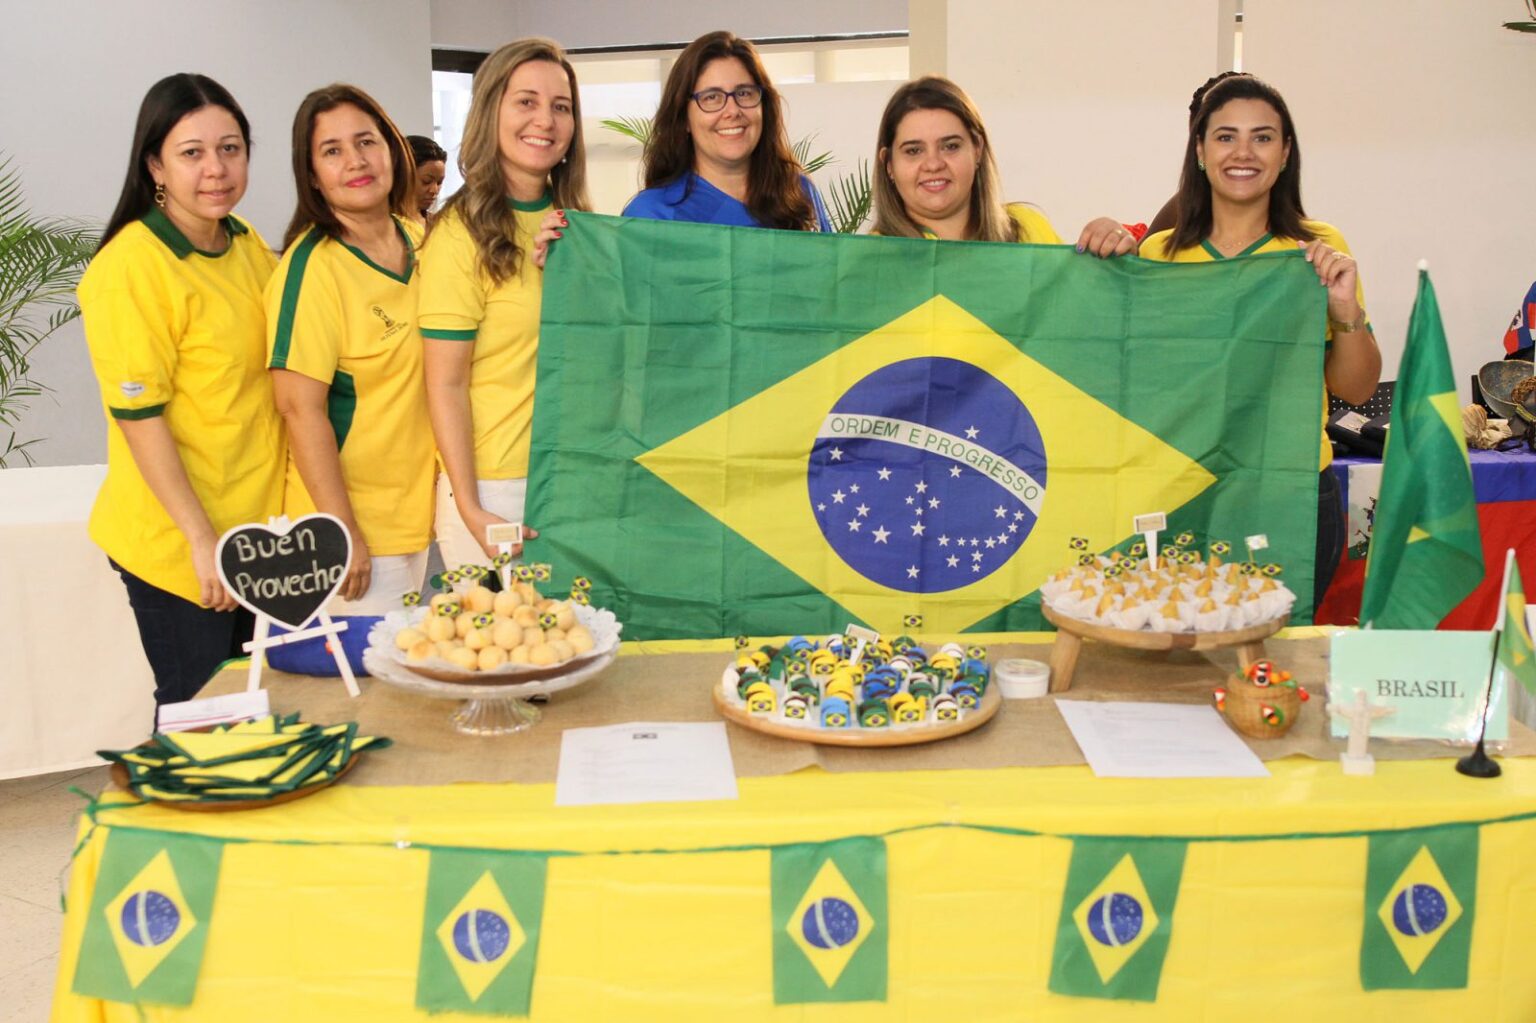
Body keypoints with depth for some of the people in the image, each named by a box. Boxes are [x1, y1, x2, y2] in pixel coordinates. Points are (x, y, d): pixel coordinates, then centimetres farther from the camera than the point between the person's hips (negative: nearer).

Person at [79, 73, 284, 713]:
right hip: (177, 542, -7)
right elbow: (138, 416, -18)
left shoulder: (246, 244, 5)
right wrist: (202, 538, -18)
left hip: (255, 523, 7)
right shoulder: (130, 266, -17)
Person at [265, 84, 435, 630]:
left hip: (415, 508, 7)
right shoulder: (313, 266, -17)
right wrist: (343, 532, -21)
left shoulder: (418, 239, 3)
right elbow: (301, 407, -20)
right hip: (348, 522, -7)